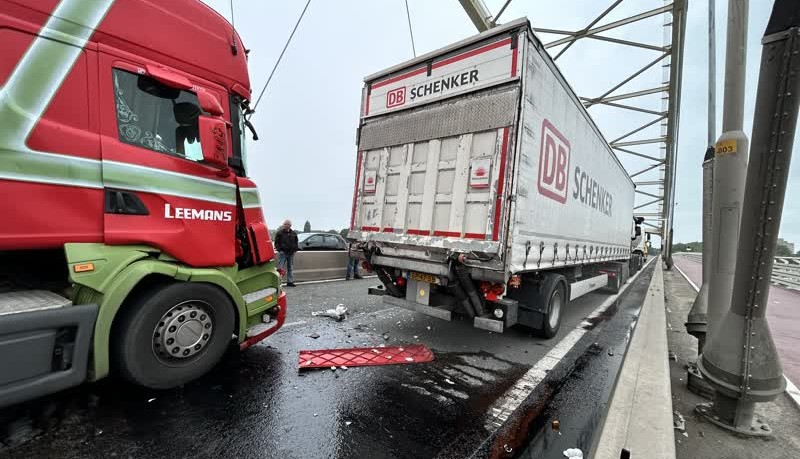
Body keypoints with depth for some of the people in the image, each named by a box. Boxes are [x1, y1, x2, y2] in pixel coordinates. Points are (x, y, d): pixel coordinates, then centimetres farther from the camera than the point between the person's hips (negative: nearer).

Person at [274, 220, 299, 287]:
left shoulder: (294, 234, 11)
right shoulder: (279, 233, 0)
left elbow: (296, 243, 17)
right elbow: (276, 243, 1)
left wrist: (294, 250, 3)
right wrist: (279, 250, -11)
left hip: (291, 253, 4)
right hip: (283, 253, -4)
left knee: (290, 268, 10)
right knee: (280, 267, -9)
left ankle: (290, 282, 17)